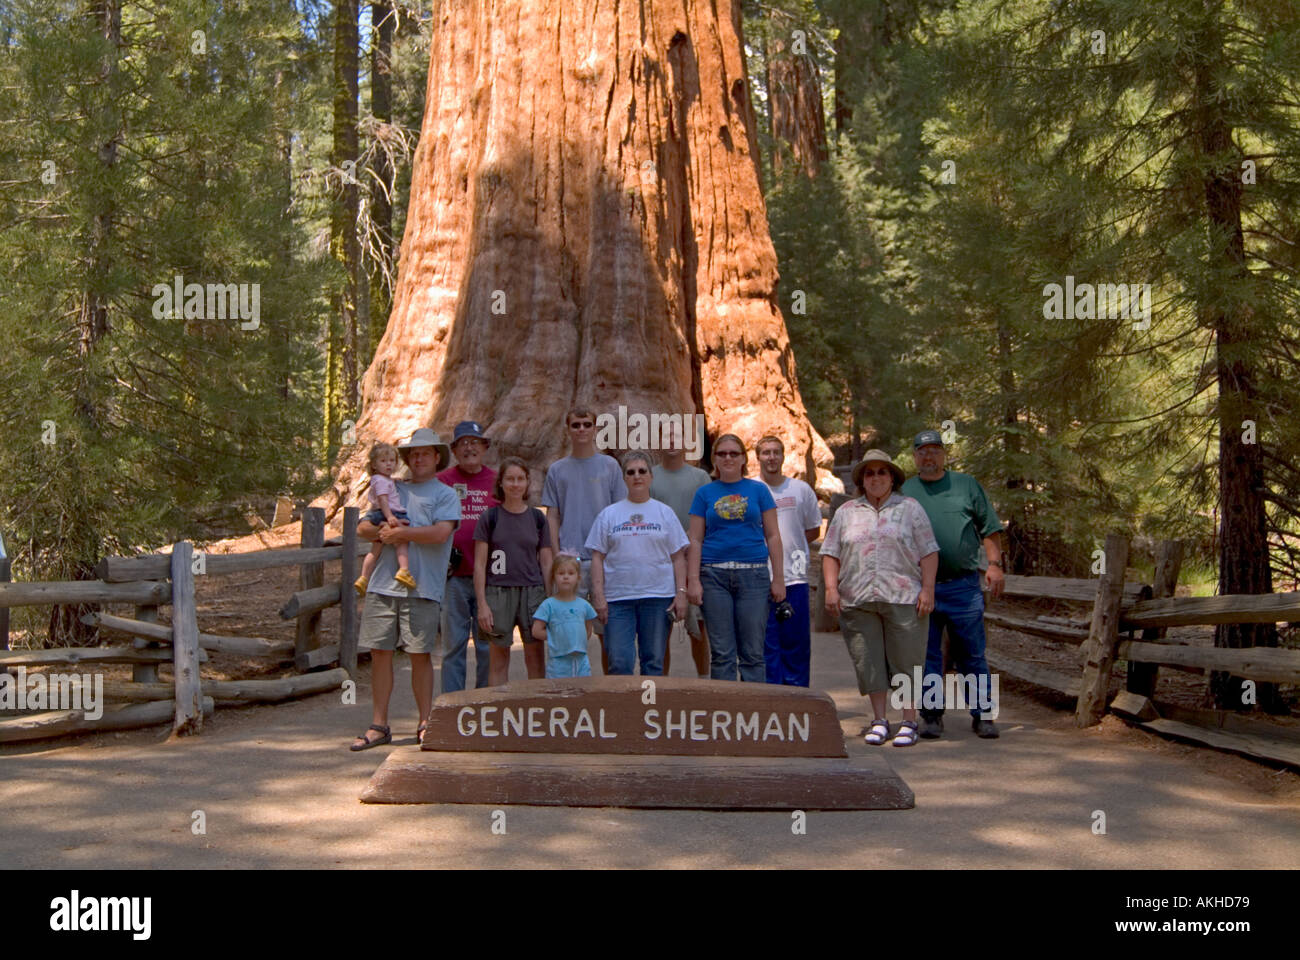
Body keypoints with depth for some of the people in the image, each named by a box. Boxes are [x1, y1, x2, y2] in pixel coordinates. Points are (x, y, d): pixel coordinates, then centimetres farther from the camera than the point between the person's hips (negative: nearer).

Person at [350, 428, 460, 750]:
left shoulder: (445, 495, 6)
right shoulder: (393, 491, 20)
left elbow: (440, 532, -11)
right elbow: (362, 528, 15)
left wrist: (400, 532, -7)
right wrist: (382, 530, -5)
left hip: (422, 589, -4)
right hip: (383, 585, 4)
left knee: (420, 654, -1)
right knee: (380, 652, 3)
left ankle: (425, 724, 10)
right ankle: (379, 726, 11)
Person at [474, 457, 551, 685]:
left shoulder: (537, 518, 8)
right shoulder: (490, 517, 1)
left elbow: (546, 563, 10)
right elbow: (479, 564, 1)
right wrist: (482, 604, -6)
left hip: (532, 592, 2)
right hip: (498, 591, -2)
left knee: (535, 656, 3)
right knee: (499, 658, 2)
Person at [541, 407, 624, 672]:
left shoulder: (610, 465, 7)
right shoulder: (557, 469, 9)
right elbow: (552, 515, 9)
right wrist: (557, 554, 0)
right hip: (570, 559, 1)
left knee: (608, 630, 2)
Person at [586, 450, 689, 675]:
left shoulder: (665, 513, 11)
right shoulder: (609, 514, 10)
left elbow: (678, 557, 8)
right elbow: (597, 557, 7)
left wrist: (681, 593, -1)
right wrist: (598, 596, -2)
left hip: (658, 596, 1)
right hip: (618, 597, 0)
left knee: (654, 661, 5)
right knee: (619, 663, -5)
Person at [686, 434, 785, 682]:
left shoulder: (758, 490, 8)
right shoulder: (704, 493, 9)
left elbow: (773, 536, 7)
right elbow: (695, 540, 7)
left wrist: (778, 578, 1)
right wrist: (693, 580, -2)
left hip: (753, 575, 0)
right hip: (715, 575, 1)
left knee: (752, 651, 0)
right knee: (721, 652, 2)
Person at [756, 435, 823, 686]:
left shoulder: (801, 489, 9)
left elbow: (814, 530, 16)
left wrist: (791, 547, 5)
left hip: (795, 578, 2)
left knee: (797, 644, 4)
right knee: (766, 644, 2)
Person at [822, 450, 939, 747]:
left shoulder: (910, 508, 9)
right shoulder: (846, 512, 14)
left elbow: (929, 552, 4)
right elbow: (831, 554, 11)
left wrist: (928, 589, -6)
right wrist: (831, 588, -2)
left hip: (903, 598, -2)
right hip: (857, 600, 2)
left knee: (906, 660, -1)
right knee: (868, 662, 3)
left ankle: (908, 722, 7)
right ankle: (879, 720, 13)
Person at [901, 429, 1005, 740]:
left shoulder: (967, 485, 11)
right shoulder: (904, 491, 11)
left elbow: (989, 528, 10)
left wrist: (994, 564, -1)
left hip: (964, 585, -1)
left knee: (972, 654, 3)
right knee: (926, 655, 4)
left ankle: (982, 715, 11)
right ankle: (931, 716, 13)